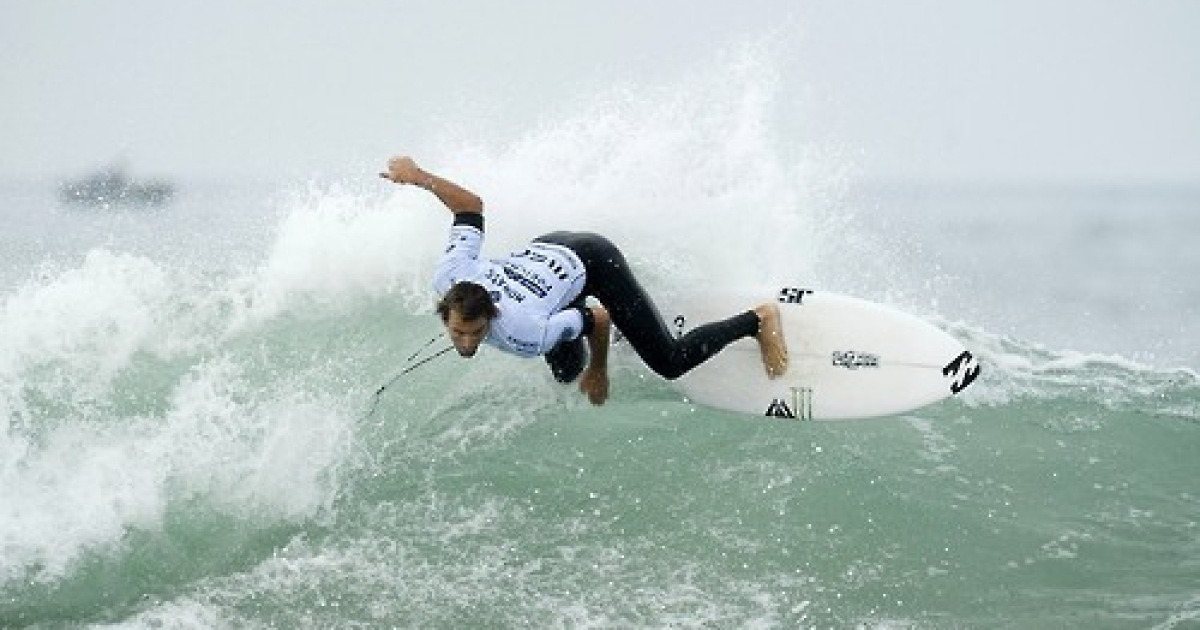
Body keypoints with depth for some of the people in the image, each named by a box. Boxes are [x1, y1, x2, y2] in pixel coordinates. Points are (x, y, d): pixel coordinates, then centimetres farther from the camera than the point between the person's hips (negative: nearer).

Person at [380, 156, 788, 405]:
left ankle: (760, 320, 13)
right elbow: (471, 206, -18)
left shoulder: (525, 335, -41)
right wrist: (418, 176, -9)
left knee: (671, 363, -5)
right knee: (566, 374, 22)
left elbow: (598, 320, -25)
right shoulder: (448, 279, -30)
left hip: (592, 263, -7)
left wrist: (599, 369, -6)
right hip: (546, 250, 7)